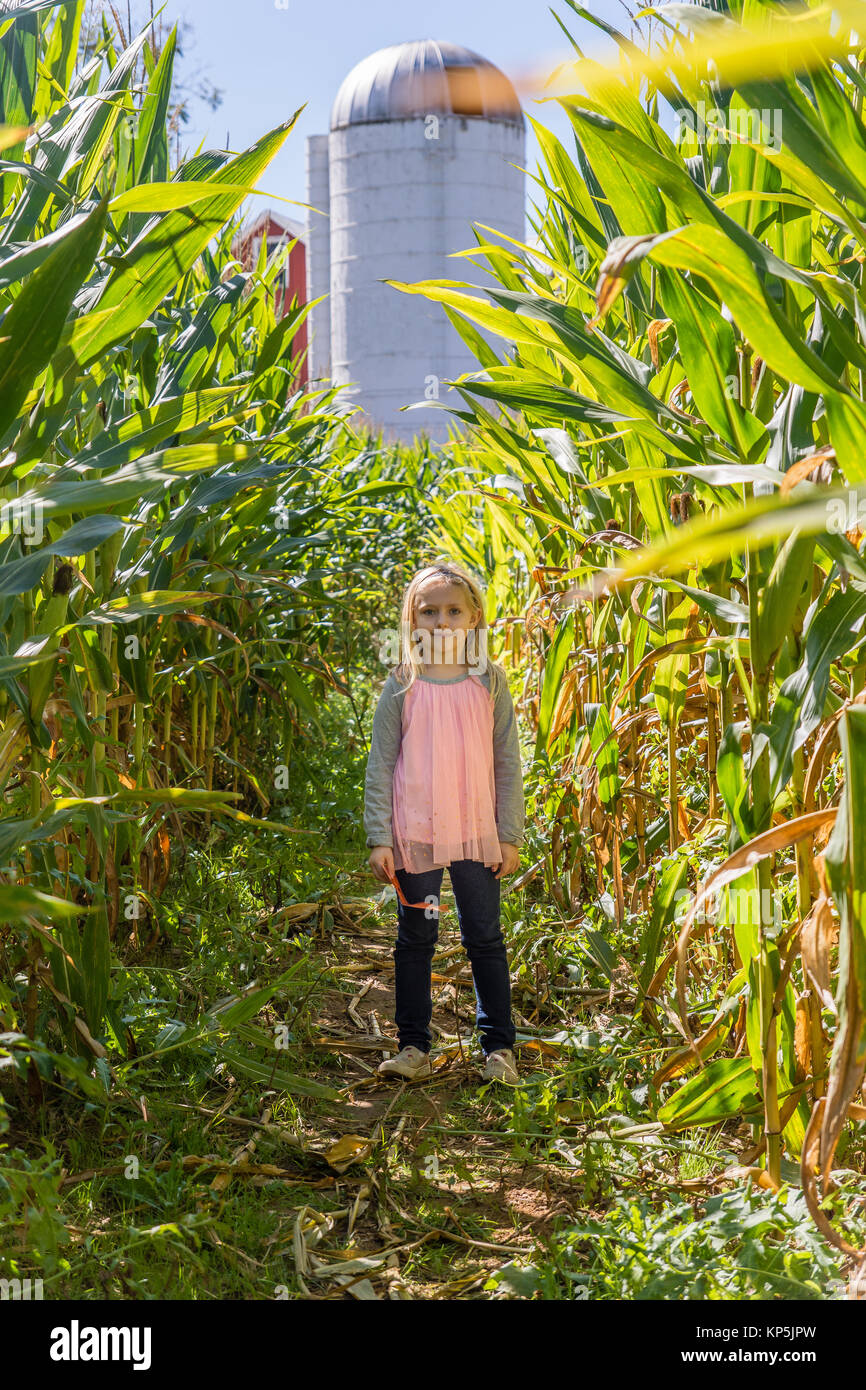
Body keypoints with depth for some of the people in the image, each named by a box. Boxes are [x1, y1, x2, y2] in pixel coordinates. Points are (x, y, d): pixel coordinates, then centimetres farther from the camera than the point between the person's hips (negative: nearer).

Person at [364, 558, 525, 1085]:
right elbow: (380, 765, 1)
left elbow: (508, 762, 4)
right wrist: (379, 838, -5)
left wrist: (510, 835, 0)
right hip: (414, 834, 0)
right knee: (415, 940, 9)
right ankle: (414, 1046, 19)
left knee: (486, 938, 7)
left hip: (478, 833, 0)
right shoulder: (402, 686, 1)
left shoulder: (490, 682, 2)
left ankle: (499, 1046, 18)